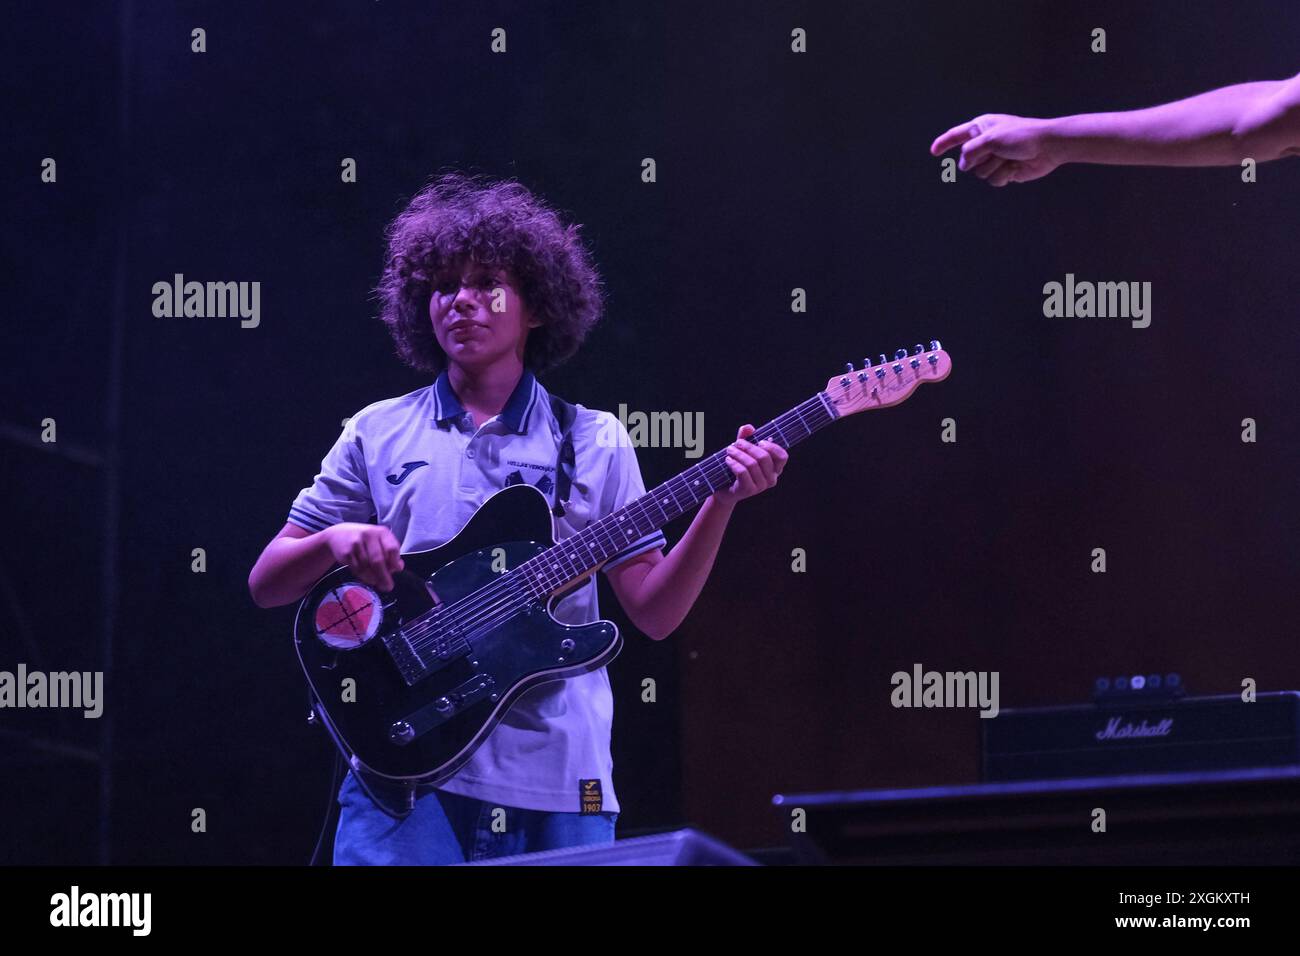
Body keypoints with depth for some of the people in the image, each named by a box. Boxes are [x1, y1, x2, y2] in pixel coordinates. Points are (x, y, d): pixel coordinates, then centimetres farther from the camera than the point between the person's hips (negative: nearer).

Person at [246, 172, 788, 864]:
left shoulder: (594, 444, 11)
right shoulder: (378, 436, 11)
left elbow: (653, 613, 6)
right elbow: (265, 585, 10)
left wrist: (721, 502, -7)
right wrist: (336, 541, -10)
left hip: (554, 781, 1)